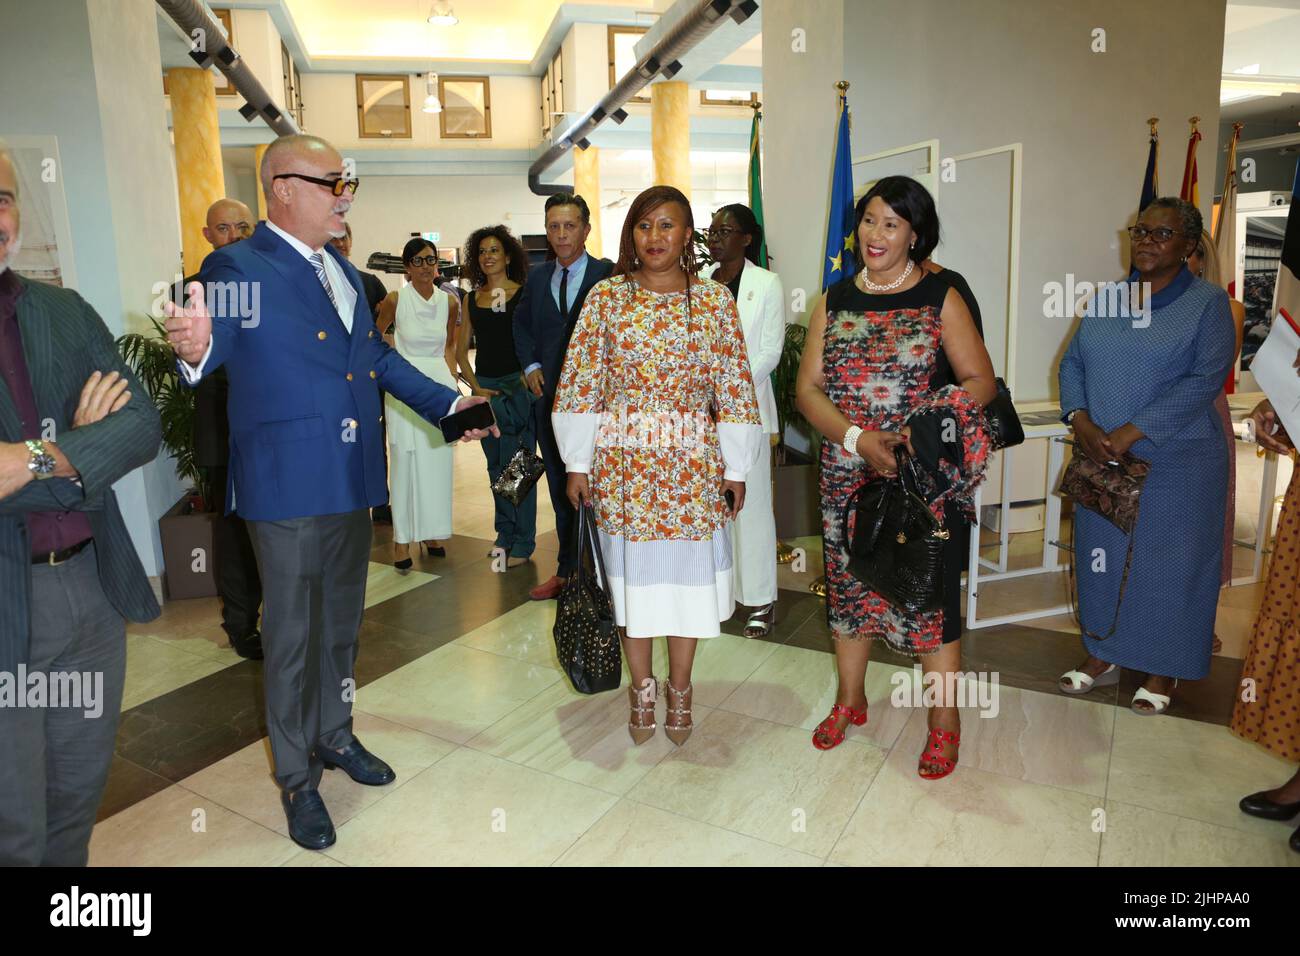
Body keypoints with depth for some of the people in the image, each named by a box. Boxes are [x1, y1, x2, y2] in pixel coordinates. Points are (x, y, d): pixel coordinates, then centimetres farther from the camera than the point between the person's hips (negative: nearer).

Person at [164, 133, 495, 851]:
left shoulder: (341, 270, 13)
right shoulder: (238, 267, -12)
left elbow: (377, 357, 20)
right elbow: (217, 346, -28)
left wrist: (447, 403, 15)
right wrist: (196, 347, -52)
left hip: (352, 480, 7)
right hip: (288, 485, -7)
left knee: (341, 623, 21)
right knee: (292, 637, 7)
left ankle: (334, 734, 42)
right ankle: (297, 778, 26)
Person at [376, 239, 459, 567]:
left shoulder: (449, 301, 4)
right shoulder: (395, 299, -4)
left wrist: (452, 376, 9)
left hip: (441, 383, 3)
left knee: (438, 461, 7)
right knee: (405, 461, -3)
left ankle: (432, 531, 20)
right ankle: (402, 538, 5)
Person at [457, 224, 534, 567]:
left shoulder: (524, 294, -2)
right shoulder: (471, 299, 11)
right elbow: (462, 349, 12)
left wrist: (529, 377, -11)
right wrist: (476, 386, 1)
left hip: (519, 384, -5)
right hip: (485, 386, 5)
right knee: (496, 464, 11)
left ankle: (523, 542, 5)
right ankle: (505, 534, 24)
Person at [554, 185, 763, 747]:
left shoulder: (714, 300, 0)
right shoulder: (606, 297, 0)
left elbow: (735, 388, 0)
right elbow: (579, 383, 0)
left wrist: (735, 469, 0)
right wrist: (577, 462, -2)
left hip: (692, 463, 0)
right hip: (622, 460, 0)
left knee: (686, 574, 8)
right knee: (631, 573, 10)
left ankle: (678, 689, 30)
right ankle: (642, 687, 30)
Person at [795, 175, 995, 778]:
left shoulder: (941, 299, -1)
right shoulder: (834, 302, 6)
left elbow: (980, 380, -2)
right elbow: (807, 388, 0)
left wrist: (922, 428, -17)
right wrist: (859, 437, -16)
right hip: (846, 473, 3)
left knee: (930, 588, 2)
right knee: (849, 582, 13)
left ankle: (944, 722, 21)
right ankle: (850, 700, 33)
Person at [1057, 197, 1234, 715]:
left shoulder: (1207, 302, -5)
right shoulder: (1105, 301, 8)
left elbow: (1206, 380, -15)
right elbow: (1073, 363, 6)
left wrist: (1131, 432, -21)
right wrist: (1080, 419, -13)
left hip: (1176, 467, -4)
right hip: (1102, 462, 4)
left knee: (1167, 563, 6)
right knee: (1103, 554, 12)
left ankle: (1162, 668, 24)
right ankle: (1104, 654, 29)